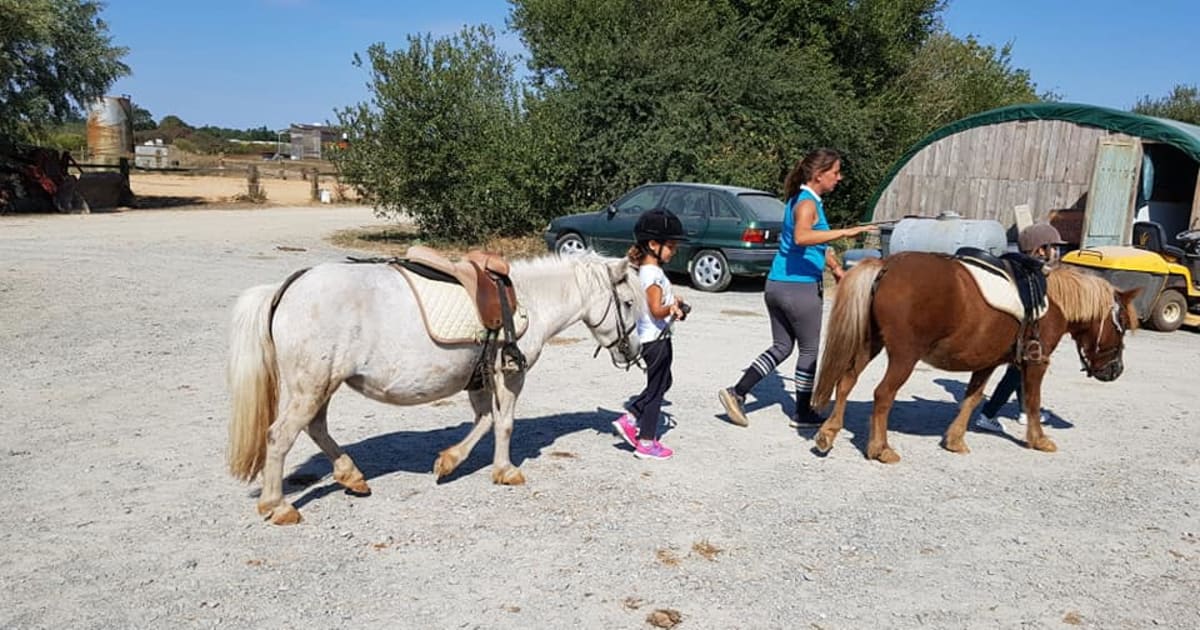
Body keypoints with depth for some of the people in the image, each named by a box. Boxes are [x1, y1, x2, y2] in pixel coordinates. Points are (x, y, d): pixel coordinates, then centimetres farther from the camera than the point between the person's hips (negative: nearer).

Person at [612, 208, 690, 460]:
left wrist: (672, 300, 12)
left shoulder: (648, 270, 10)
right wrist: (674, 308, -22)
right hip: (656, 339, -10)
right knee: (656, 388, 1)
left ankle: (629, 420, 22)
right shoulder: (652, 274, -20)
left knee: (661, 383, 22)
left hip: (656, 338, 10)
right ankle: (646, 443, 11)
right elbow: (656, 309, -29)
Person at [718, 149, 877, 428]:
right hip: (801, 287, -9)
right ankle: (803, 413, 21)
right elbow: (802, 237, -37)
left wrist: (836, 268, 35)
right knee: (809, 350, 8)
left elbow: (818, 243, 28)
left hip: (776, 285, 9)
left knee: (781, 347, 16)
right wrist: (845, 232, -40)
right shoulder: (807, 203, -15)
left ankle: (737, 392, 6)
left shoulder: (801, 200, 15)